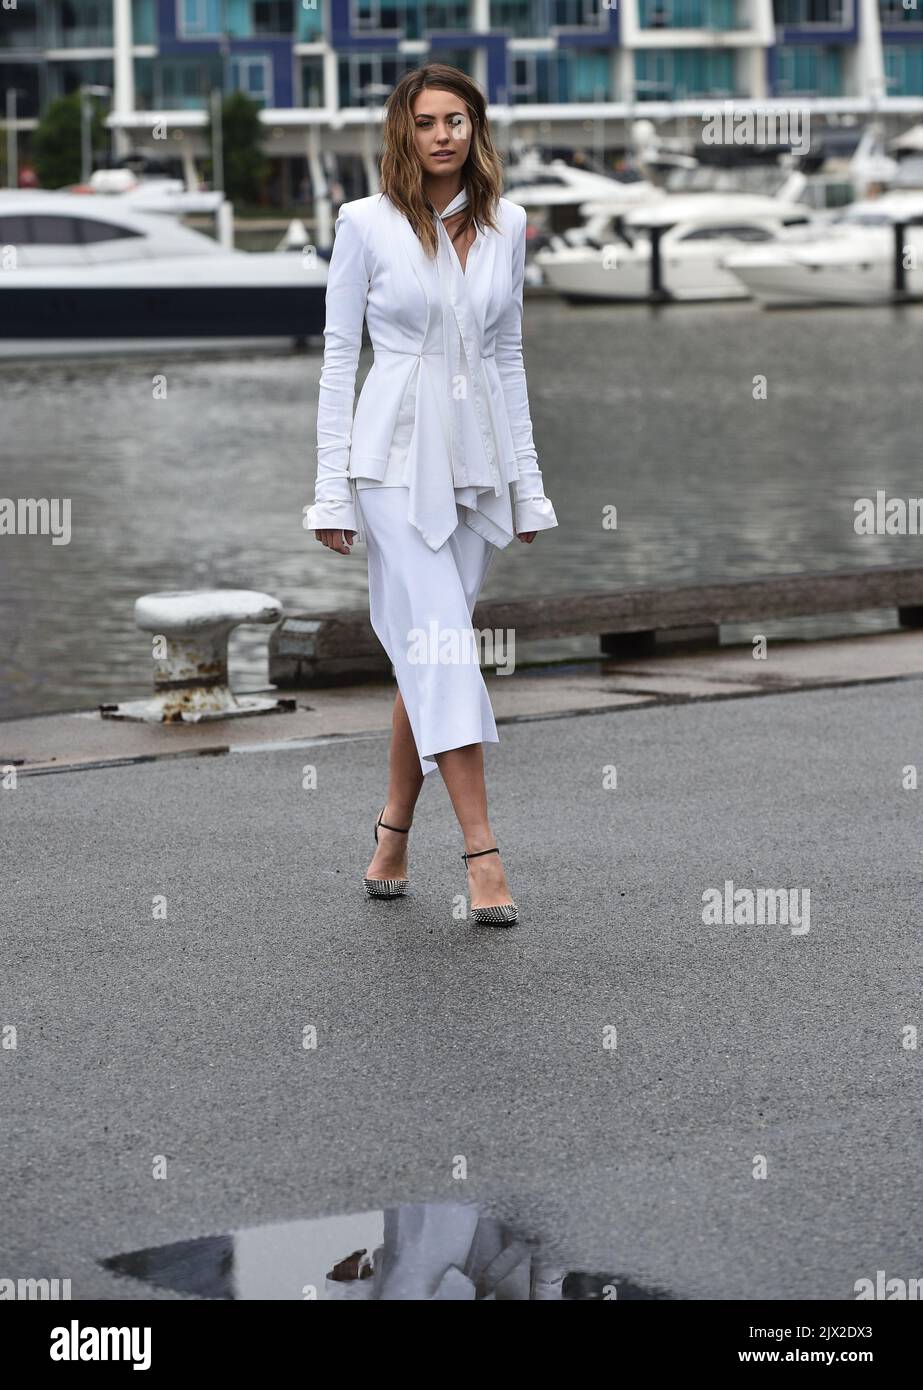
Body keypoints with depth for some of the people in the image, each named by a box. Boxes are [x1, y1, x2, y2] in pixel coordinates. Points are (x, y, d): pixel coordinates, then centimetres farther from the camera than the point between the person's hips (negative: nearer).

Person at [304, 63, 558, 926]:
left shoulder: (506, 226, 8)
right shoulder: (367, 224, -4)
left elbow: (508, 356, 14)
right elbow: (338, 355, -2)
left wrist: (526, 483, 12)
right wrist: (332, 489, -6)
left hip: (477, 458, 4)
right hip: (396, 455, -4)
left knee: (431, 653, 7)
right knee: (440, 646, -12)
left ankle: (394, 834, 19)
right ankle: (482, 855, -14)